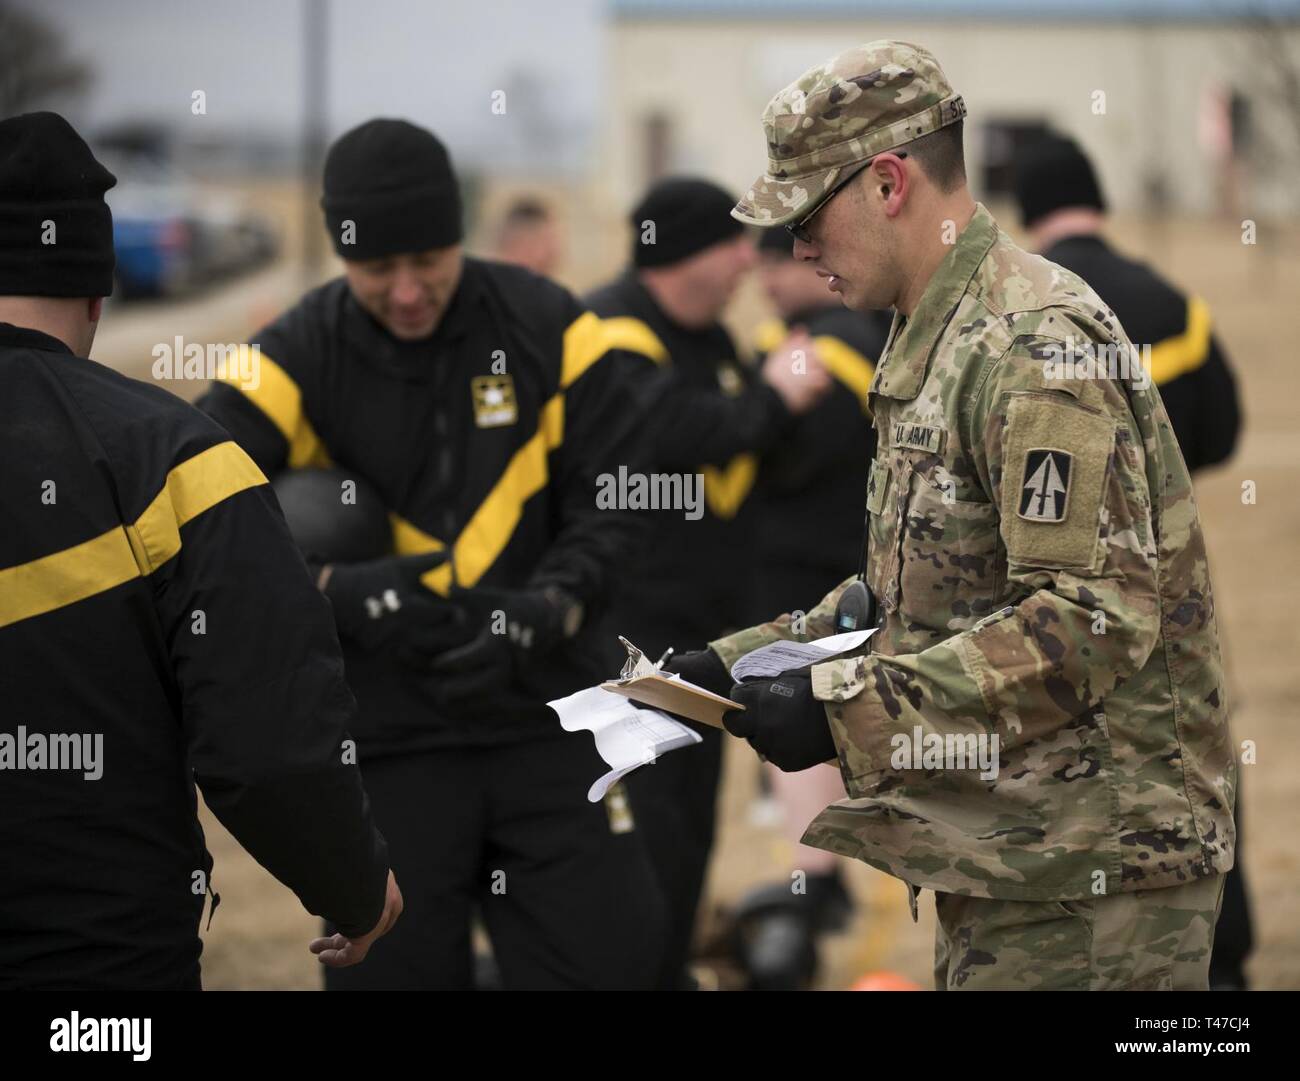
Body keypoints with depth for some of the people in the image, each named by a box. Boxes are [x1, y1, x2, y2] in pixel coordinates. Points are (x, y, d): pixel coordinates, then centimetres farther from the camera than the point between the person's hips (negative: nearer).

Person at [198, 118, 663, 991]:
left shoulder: (546, 328, -2)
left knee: (607, 952, -1)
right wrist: (333, 593, -24)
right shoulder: (300, 359, -7)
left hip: (543, 712, 1)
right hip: (385, 738, -1)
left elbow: (614, 499, 1)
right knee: (396, 965, 2)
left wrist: (548, 611, -16)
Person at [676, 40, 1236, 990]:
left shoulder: (1035, 343, -17)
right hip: (1005, 853, 10)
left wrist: (847, 708, -24)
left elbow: (1098, 617, -24)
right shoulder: (933, 343, 16)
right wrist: (744, 663, 10)